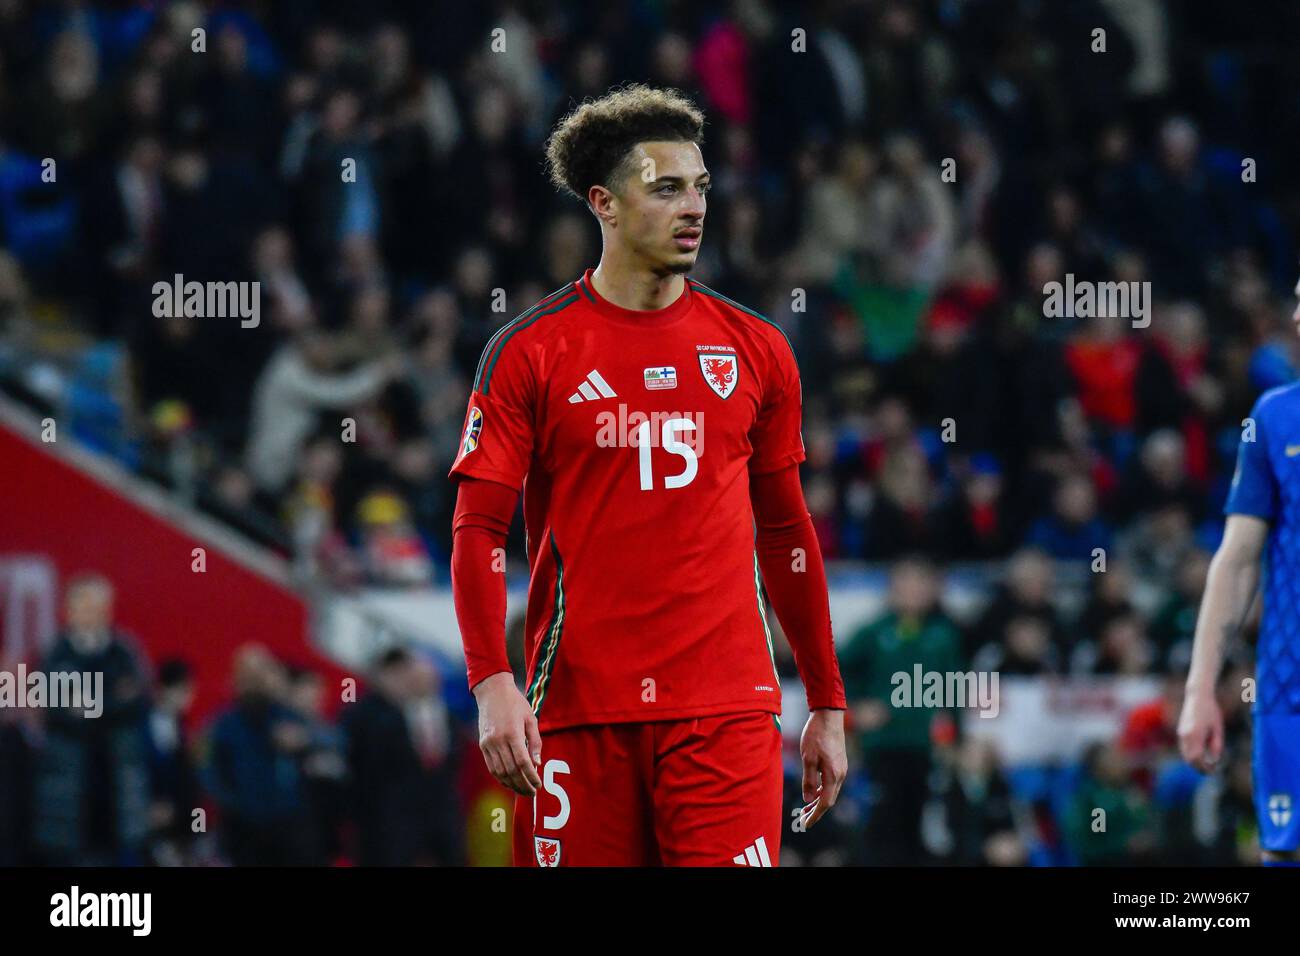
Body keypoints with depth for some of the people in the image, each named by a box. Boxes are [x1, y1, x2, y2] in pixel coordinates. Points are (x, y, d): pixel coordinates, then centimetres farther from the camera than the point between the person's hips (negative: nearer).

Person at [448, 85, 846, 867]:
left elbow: (787, 532, 17)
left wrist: (828, 705, 16)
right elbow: (479, 529, -1)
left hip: (726, 709, 2)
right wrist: (493, 684, -15)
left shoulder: (755, 349, 11)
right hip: (575, 710, -1)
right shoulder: (530, 352, 1)